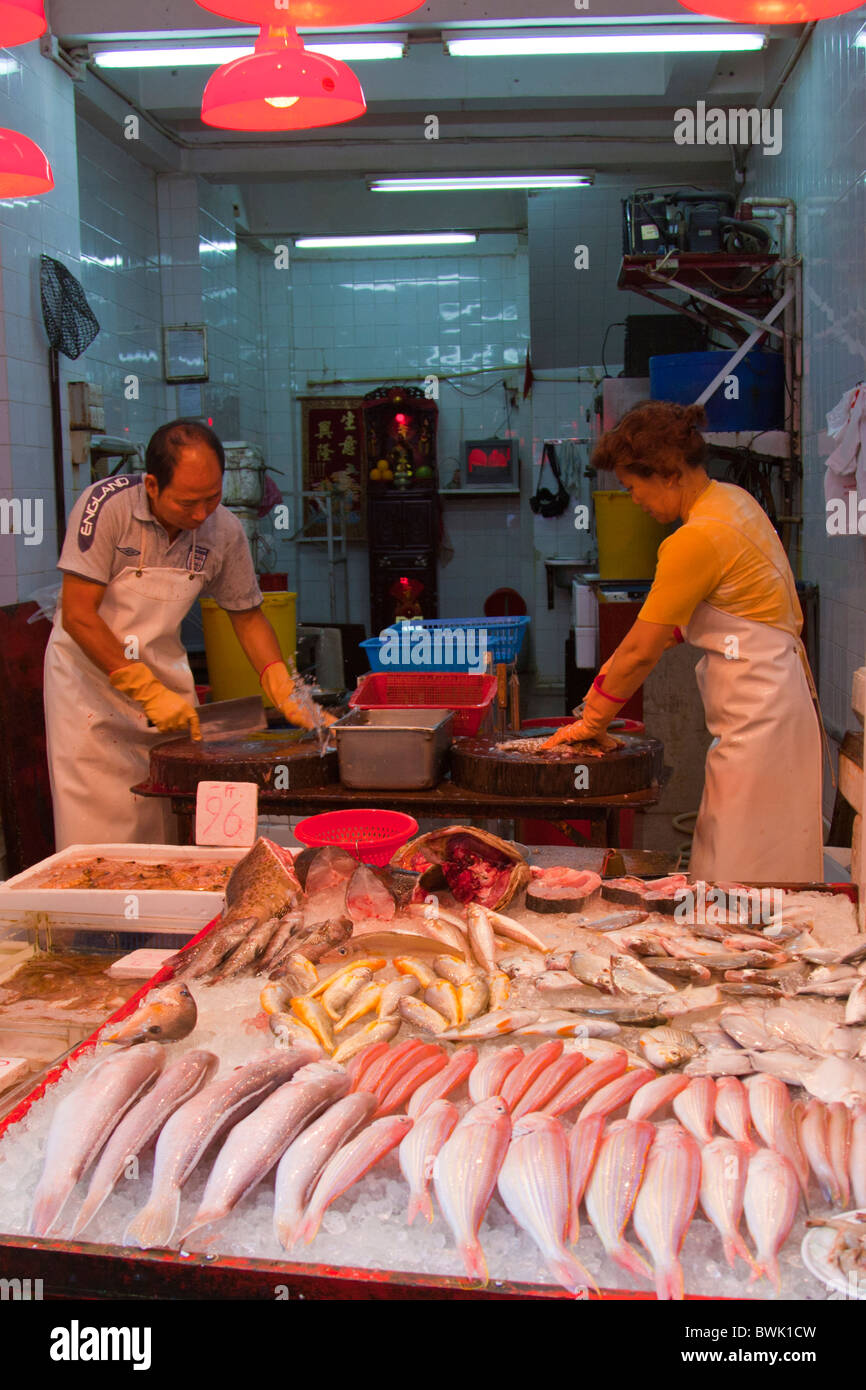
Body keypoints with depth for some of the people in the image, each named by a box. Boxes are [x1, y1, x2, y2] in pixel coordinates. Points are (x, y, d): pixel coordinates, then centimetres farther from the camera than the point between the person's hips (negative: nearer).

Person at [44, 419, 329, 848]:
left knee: (171, 831, 2)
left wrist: (286, 695, -7)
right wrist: (147, 692, -25)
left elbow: (248, 617, 5)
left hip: (165, 674, 4)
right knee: (96, 832, -5)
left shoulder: (225, 531, -7)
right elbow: (77, 616, -21)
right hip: (90, 674, -3)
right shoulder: (106, 505, -20)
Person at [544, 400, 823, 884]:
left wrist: (592, 721, 0)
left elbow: (641, 652, -13)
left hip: (757, 711, -10)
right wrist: (616, 671, 9)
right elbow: (675, 622, 15)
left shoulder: (697, 540, -19)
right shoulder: (731, 499, 9)